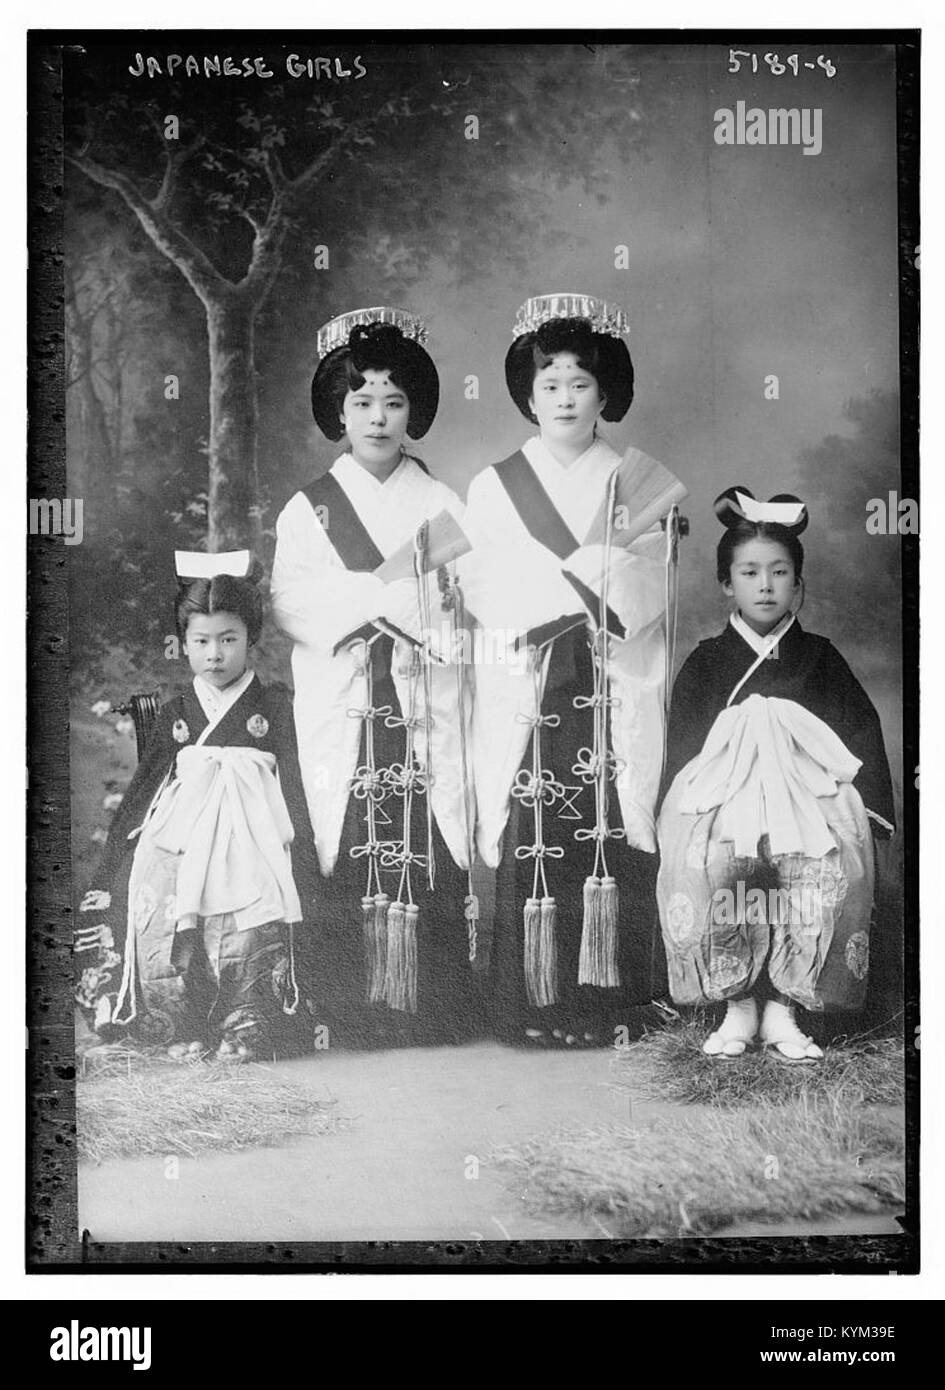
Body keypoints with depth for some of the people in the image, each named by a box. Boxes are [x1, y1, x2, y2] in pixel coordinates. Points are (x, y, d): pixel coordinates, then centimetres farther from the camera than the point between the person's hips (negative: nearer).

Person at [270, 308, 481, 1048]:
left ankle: (439, 1010, 1)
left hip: (429, 703, 0)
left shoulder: (441, 505, 12)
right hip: (341, 705, 0)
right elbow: (290, 604, 1)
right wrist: (386, 595, -8)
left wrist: (371, 595, -8)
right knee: (348, 845, -5)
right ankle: (354, 1012, 2)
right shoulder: (307, 509, 11)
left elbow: (468, 596, 5)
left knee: (433, 840, -5)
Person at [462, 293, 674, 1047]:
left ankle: (608, 1002, 4)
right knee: (529, 839, -5)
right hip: (523, 690, 0)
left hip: (617, 689, 0)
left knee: (614, 829, -5)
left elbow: (647, 591, 2)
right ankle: (534, 1007, 3)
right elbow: (486, 593, 2)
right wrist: (591, 580, -9)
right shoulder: (493, 487, 11)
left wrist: (548, 579, -10)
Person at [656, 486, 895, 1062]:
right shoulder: (706, 663, 15)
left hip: (812, 796, 1)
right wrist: (679, 812, -5)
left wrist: (871, 812, 1)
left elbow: (864, 735, 14)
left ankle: (783, 1006, -18)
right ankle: (737, 1003, -16)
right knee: (704, 863, -34)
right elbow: (681, 750, 11)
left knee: (832, 865, -33)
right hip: (721, 795, 0)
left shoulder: (821, 659, 16)